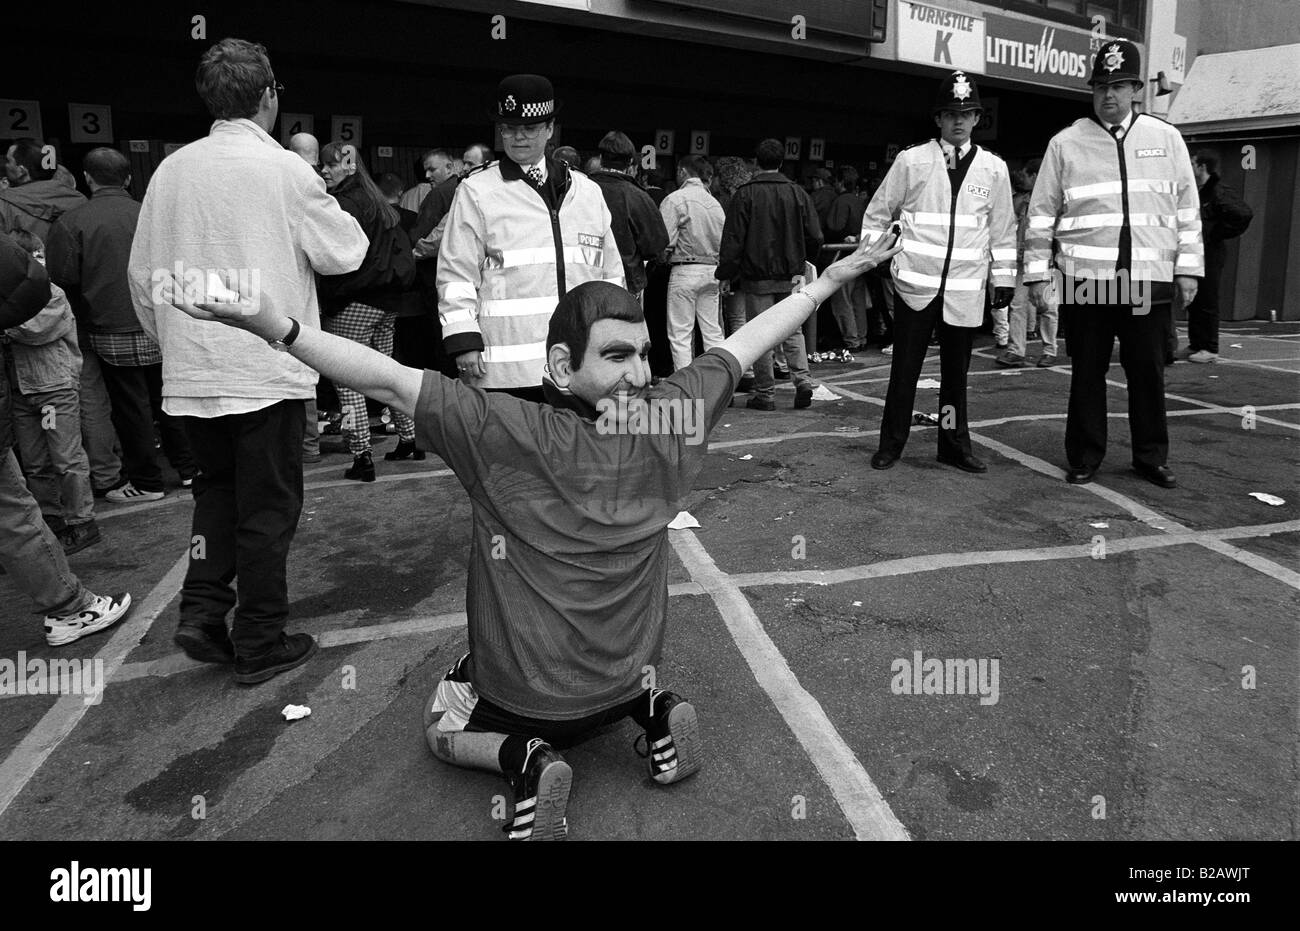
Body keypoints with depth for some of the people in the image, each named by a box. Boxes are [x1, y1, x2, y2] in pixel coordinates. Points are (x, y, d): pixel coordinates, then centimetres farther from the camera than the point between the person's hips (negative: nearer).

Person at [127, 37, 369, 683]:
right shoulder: (284, 170, -11)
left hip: (191, 373, 5)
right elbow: (346, 251, -3)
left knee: (218, 487, 23)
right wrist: (326, 201, 14)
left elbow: (142, 277, 9)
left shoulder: (170, 170, 3)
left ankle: (202, 609, 14)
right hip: (266, 370, -4)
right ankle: (260, 645, 16)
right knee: (268, 506, 7)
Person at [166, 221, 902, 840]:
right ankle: (650, 708, 7)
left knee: (444, 731, 28)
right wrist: (830, 280, 7)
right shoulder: (671, 417, -16)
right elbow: (751, 338, -5)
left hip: (520, 696, -3)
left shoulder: (506, 433, -27)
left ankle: (524, 758, -3)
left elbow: (387, 378, -28)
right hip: (624, 677, 4)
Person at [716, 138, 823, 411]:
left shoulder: (745, 194, -7)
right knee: (792, 329, 15)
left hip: (757, 276, -3)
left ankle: (764, 393, 5)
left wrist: (726, 274, -2)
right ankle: (802, 379, 0)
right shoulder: (797, 192, 2)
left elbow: (733, 239, -8)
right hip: (791, 276, 3)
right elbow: (815, 237, 2)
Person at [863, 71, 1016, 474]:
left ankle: (954, 444, 20)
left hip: (966, 289, 2)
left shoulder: (994, 168, 8)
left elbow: (1002, 228, 13)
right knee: (904, 368, 1)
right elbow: (878, 213, 9)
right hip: (916, 284, -2)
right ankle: (891, 444, 12)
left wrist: (1004, 277, 11)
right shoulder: (911, 160, 2)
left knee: (956, 370, 9)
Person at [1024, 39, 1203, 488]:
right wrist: (1037, 273, -2)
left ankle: (1151, 457, 19)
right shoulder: (1066, 143, 4)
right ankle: (1084, 457, 16)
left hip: (1149, 282, 2)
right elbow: (1041, 213, 3)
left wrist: (1188, 268, 5)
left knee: (1148, 371, 6)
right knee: (1086, 372, 5)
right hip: (1085, 281, -1)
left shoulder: (1166, 138, 10)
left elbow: (1188, 210, 11)